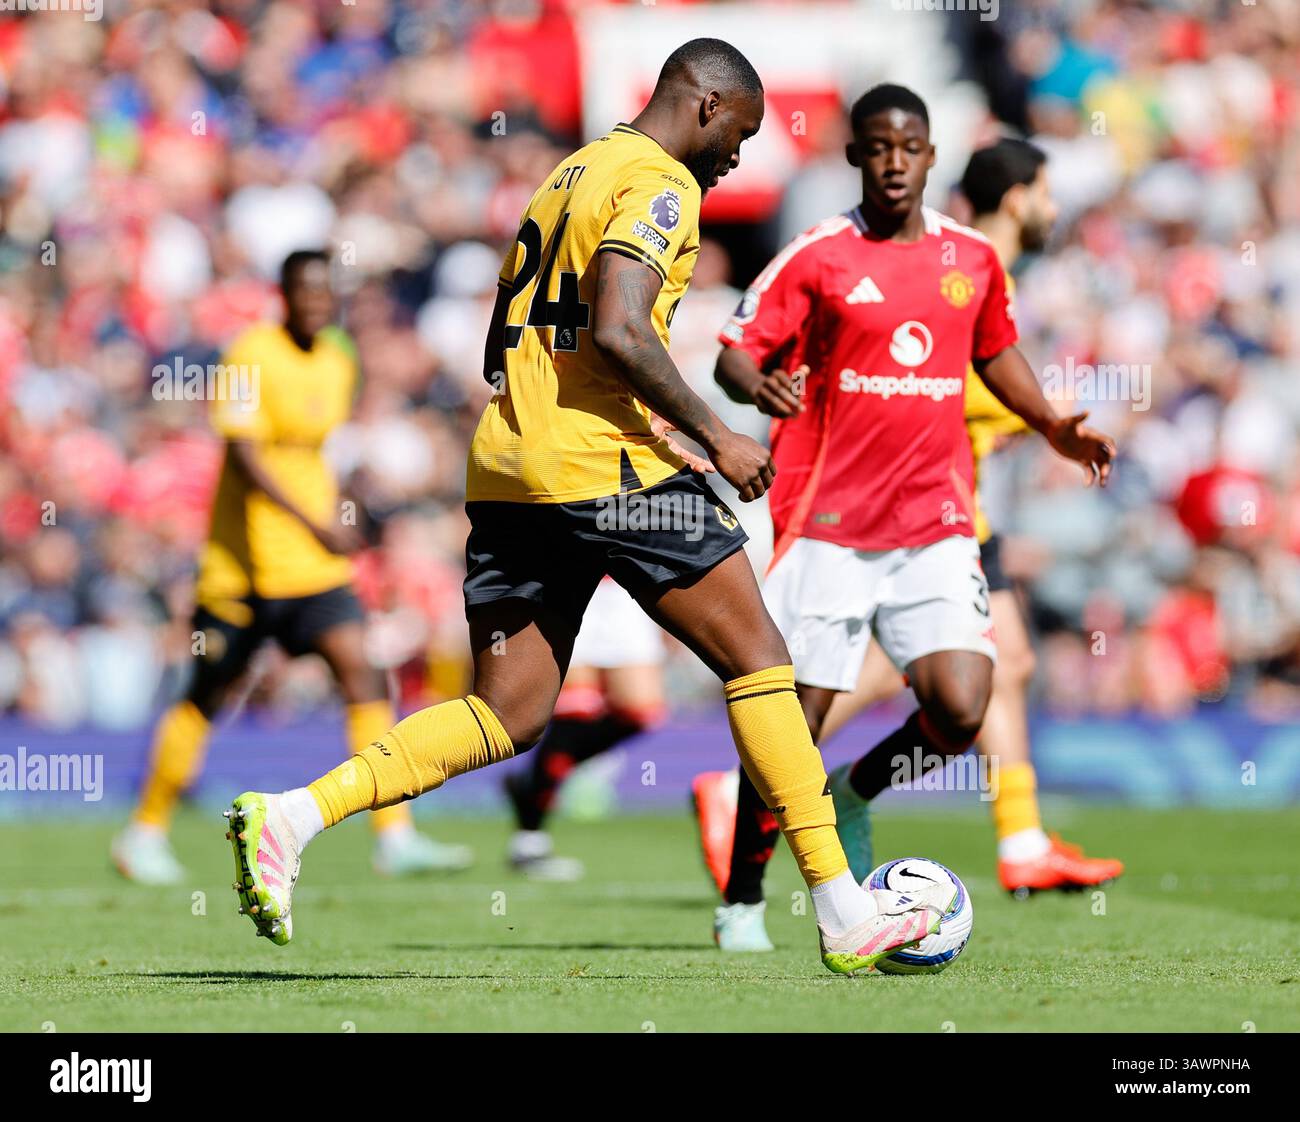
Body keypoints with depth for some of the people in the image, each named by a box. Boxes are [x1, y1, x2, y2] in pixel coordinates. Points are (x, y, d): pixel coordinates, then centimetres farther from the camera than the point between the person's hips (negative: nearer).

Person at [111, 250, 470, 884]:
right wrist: (314, 524, -30)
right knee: (207, 697, 5)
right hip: (242, 563, -5)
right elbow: (245, 456, -22)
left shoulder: (339, 361, 9)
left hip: (315, 564, 5)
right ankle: (145, 832, 21)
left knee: (360, 674, -11)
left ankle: (395, 837, -15)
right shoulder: (252, 356, -13)